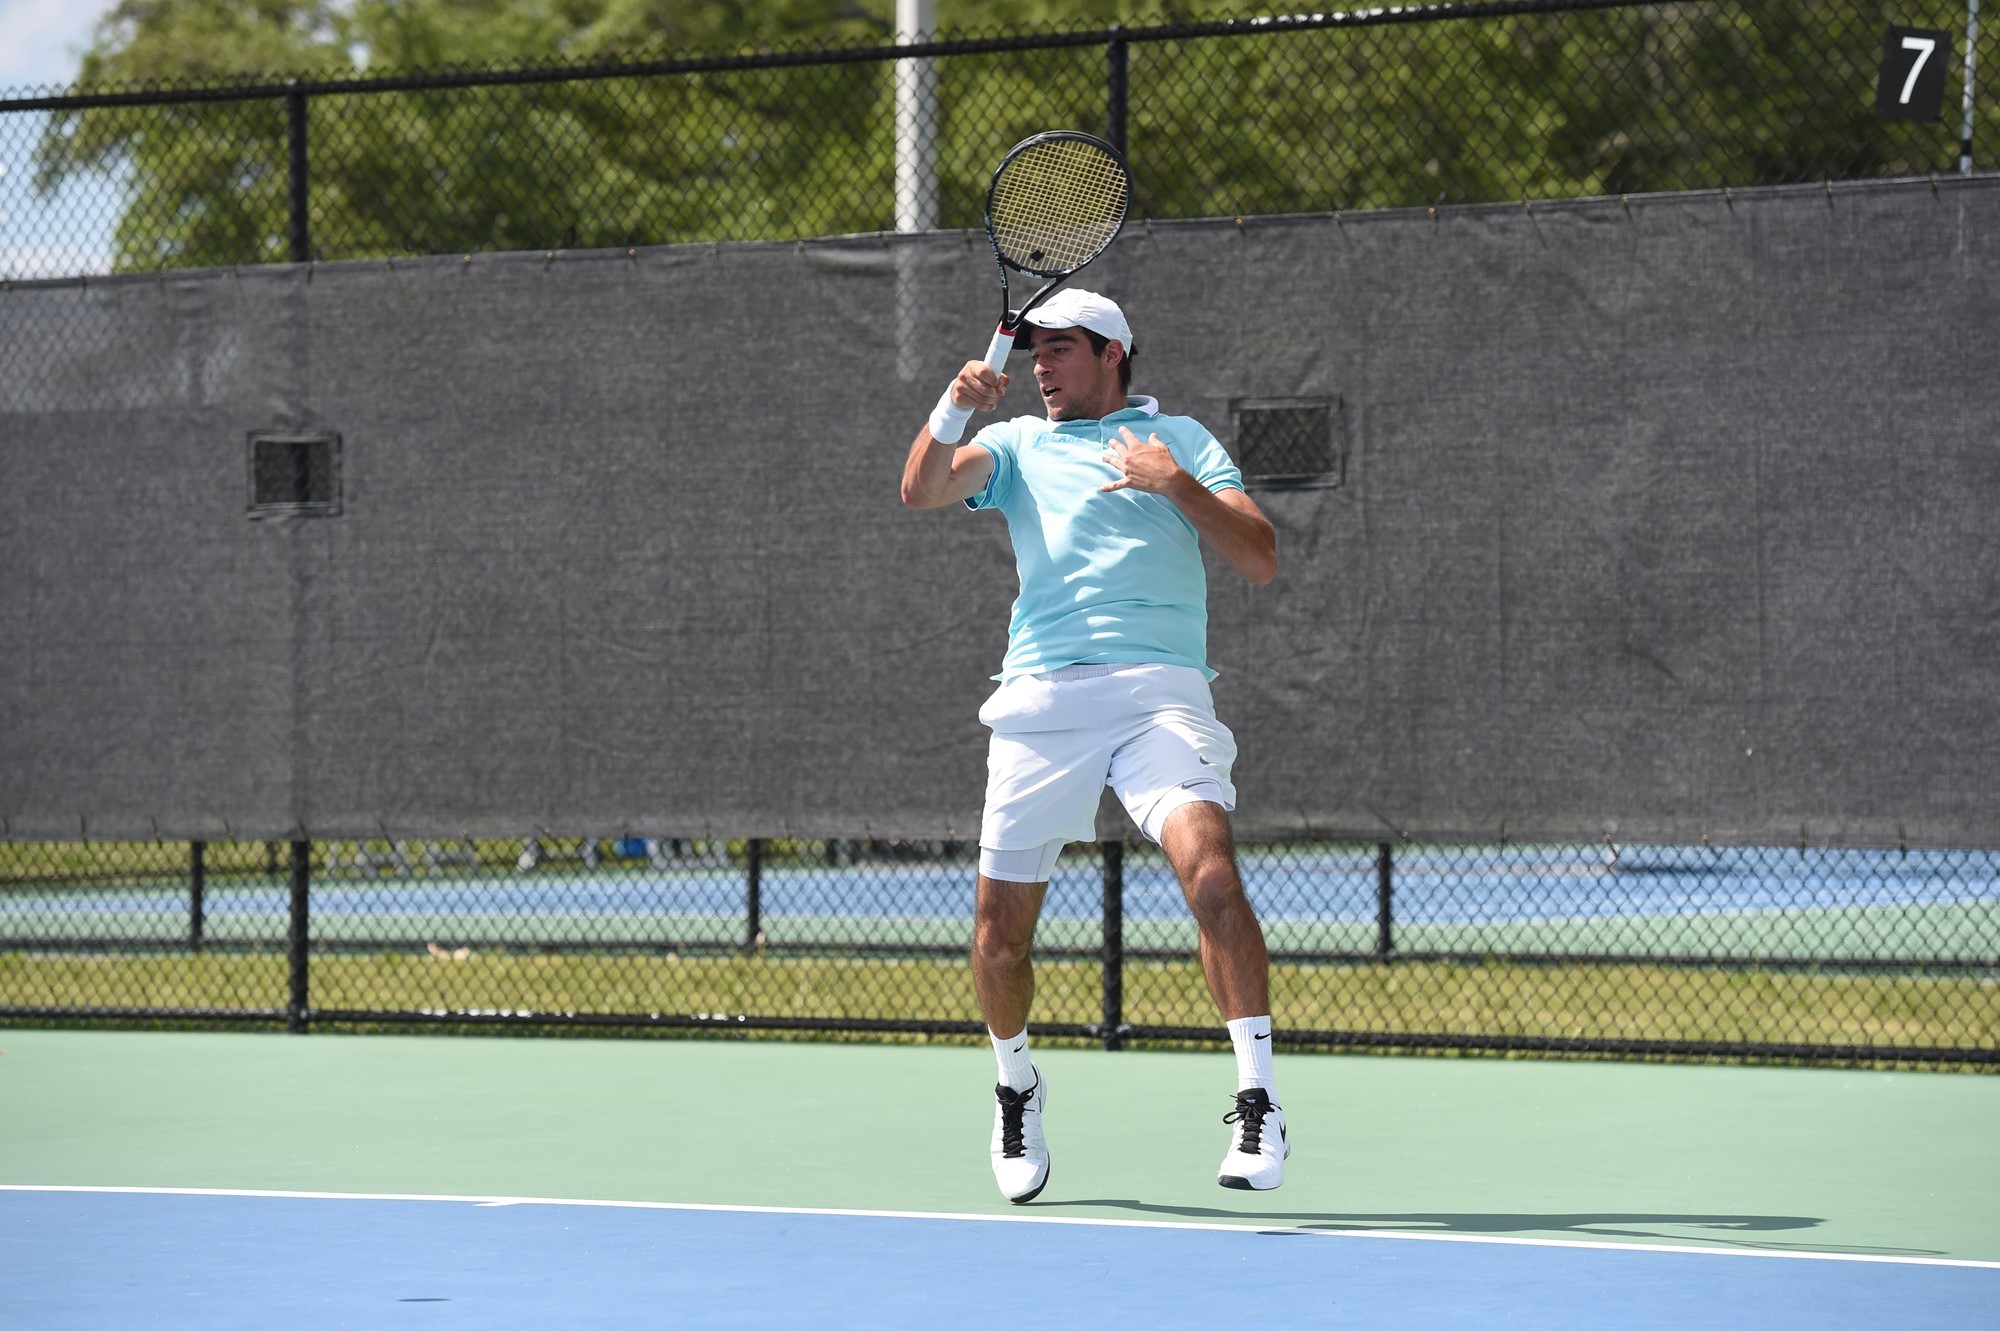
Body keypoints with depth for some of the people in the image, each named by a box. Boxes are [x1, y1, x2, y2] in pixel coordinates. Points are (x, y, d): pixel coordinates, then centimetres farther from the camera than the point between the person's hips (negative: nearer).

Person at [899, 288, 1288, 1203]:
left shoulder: (1180, 438, 16)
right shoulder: (1017, 446, 20)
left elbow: (1260, 560, 6)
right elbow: (922, 490, 2)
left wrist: (1175, 483, -6)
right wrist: (954, 408, -15)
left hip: (1159, 691, -2)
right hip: (1041, 699, 2)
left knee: (1210, 870, -25)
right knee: (1000, 930, 2)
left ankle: (1259, 1104, -23)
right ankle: (1016, 1088, 29)